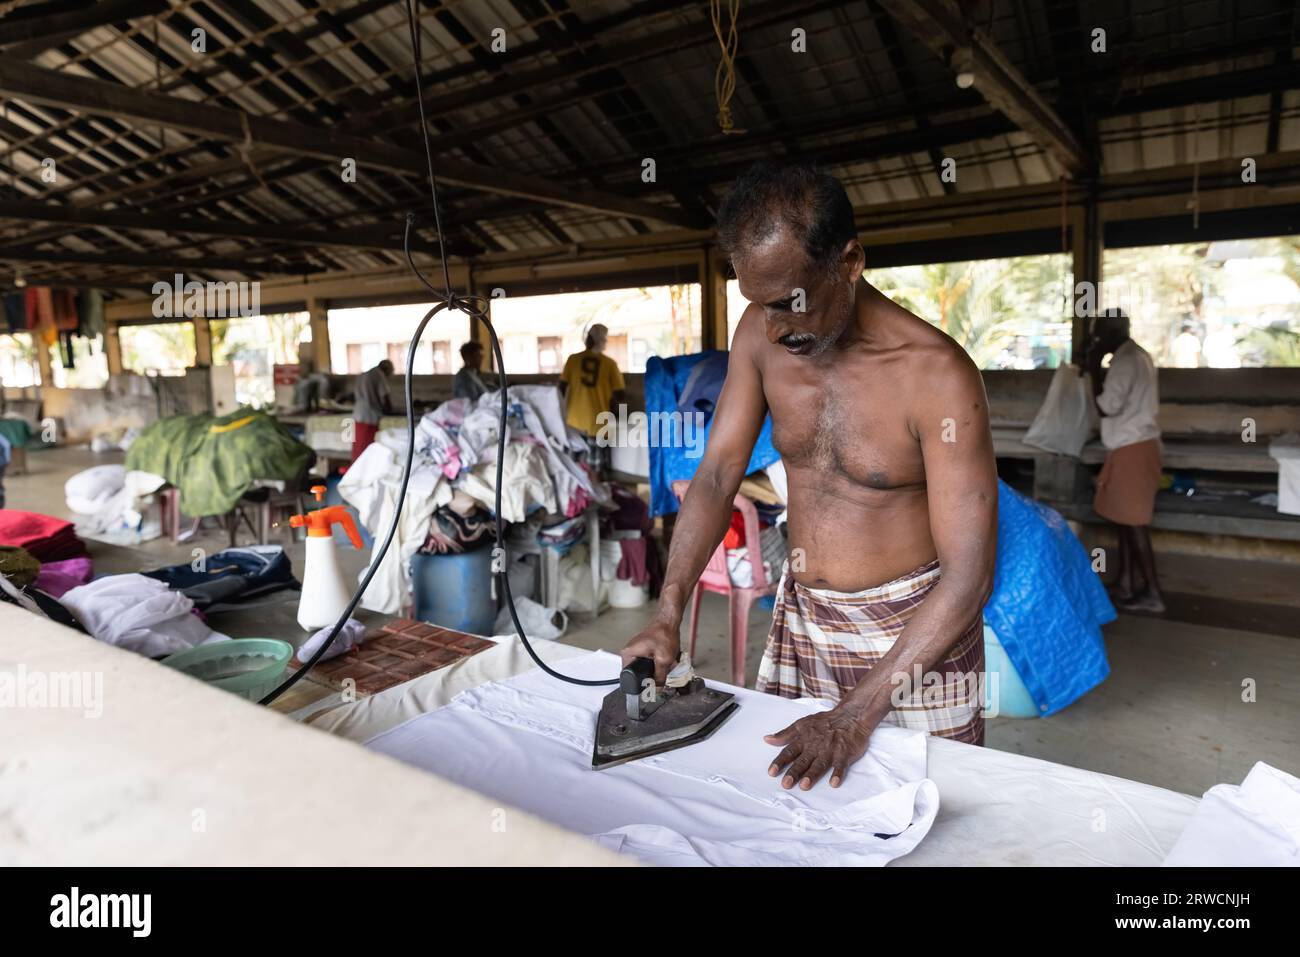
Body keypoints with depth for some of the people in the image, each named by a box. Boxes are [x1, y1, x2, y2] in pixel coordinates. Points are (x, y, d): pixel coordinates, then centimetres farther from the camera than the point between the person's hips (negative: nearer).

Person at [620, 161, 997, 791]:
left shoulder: (936, 376, -23)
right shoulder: (759, 336, -7)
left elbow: (968, 574, -23)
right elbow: (717, 473, -3)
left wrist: (857, 713, -28)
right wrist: (667, 614, -12)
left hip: (914, 627, -4)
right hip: (799, 616, 5)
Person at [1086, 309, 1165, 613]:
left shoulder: (1125, 361, -17)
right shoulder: (1136, 355, 16)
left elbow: (1106, 406, -20)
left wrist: (1095, 369, -12)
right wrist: (1102, 371, 14)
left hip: (1131, 449, -10)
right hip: (1135, 446, 10)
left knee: (1133, 521, -5)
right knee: (1125, 517, 15)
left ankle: (1152, 593, 1)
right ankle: (1125, 583, 23)